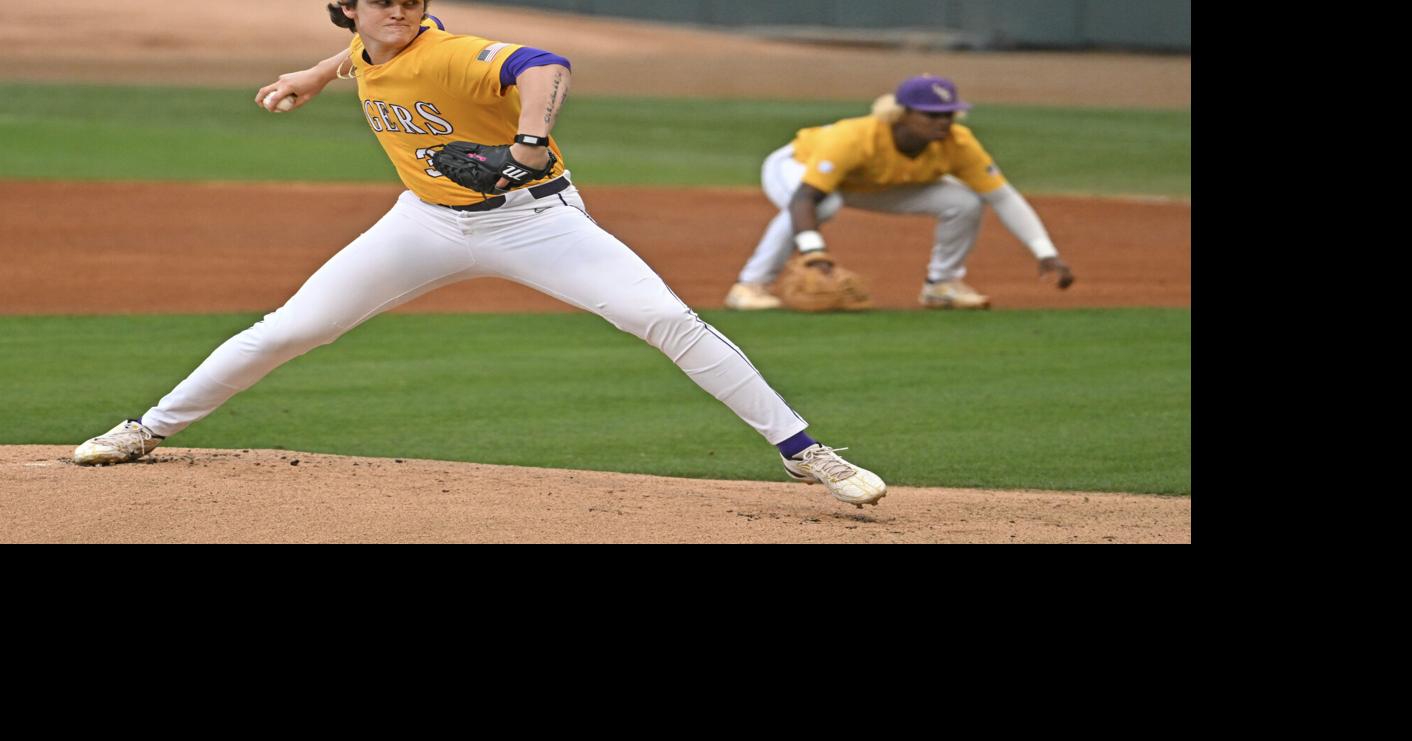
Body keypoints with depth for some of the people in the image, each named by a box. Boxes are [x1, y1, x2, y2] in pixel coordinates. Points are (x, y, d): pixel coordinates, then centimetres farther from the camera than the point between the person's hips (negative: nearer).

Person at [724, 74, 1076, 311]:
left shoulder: (957, 144, -28)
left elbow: (1003, 197, -22)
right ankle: (751, 285, -26)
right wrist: (813, 252, -63)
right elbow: (803, 197, -48)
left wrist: (1046, 253, -29)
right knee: (822, 204, -42)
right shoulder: (855, 139, -43)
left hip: (874, 186, 5)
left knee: (964, 203, -15)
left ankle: (942, 285, 8)